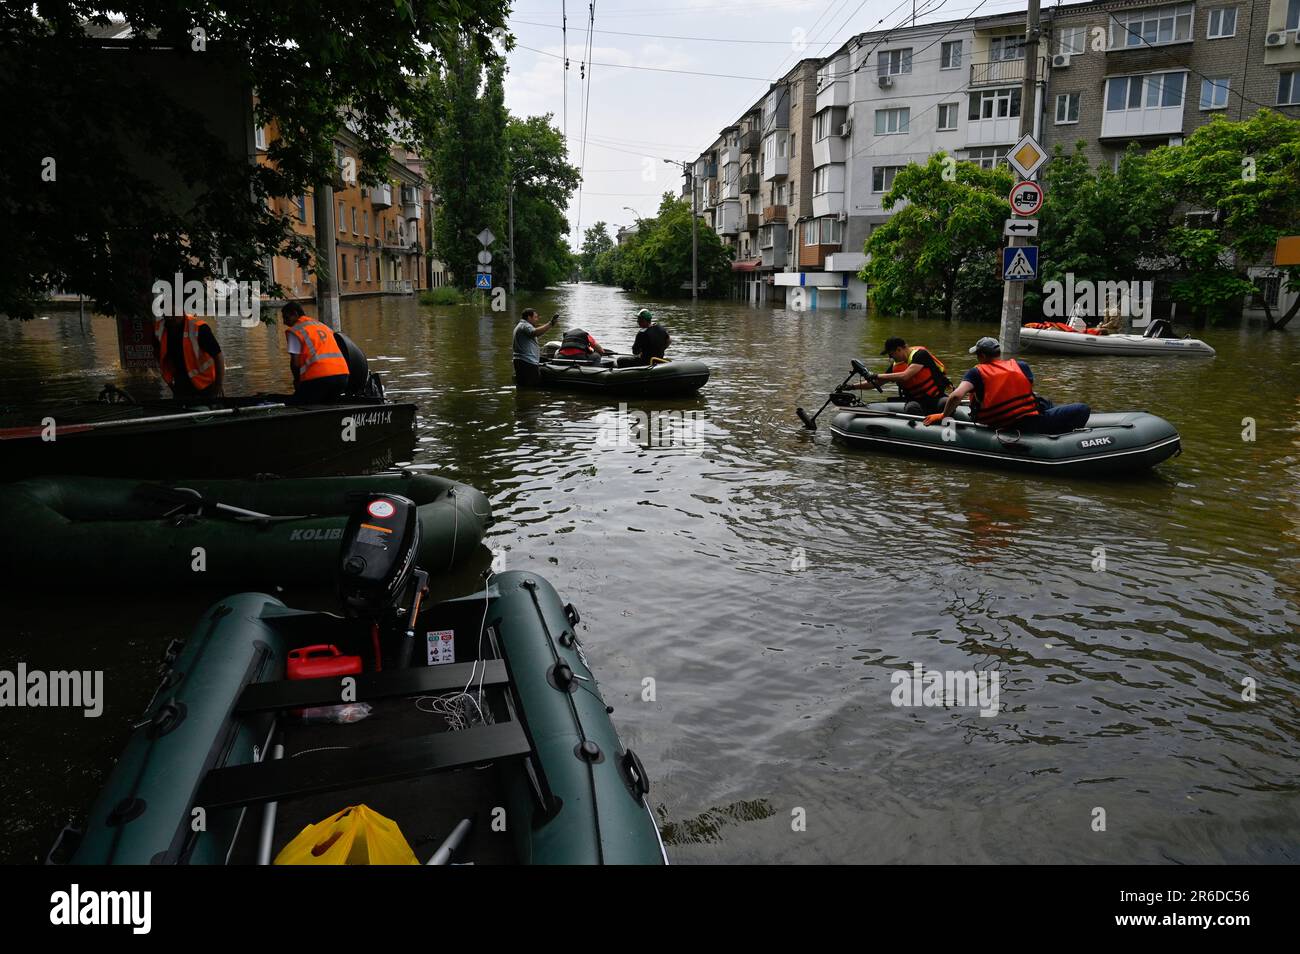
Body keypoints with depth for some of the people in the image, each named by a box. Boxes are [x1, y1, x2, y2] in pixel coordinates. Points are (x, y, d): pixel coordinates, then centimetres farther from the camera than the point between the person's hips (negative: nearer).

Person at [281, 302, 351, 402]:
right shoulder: (323, 326, 27)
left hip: (318, 377, -6)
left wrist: (297, 381, 15)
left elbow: (295, 361, -2)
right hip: (342, 375, 7)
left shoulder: (295, 330, 5)